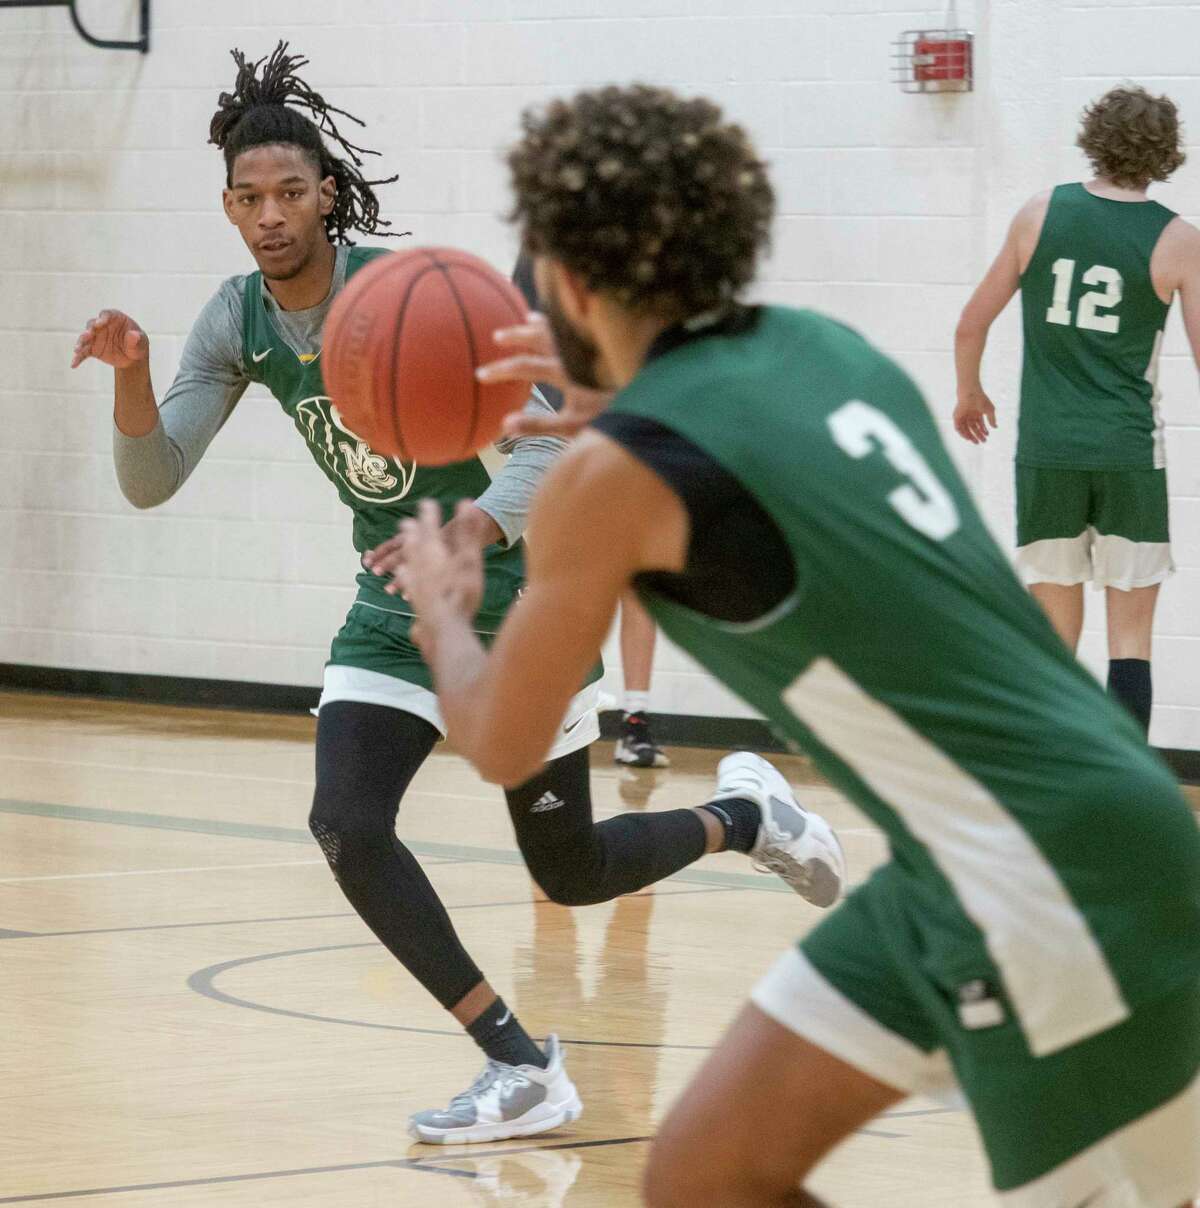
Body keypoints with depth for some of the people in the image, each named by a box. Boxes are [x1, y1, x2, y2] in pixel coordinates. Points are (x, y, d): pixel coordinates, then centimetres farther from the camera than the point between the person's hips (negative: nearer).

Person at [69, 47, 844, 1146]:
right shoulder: (236, 324, -5)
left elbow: (556, 433, -25)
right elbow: (150, 483, -7)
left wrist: (478, 525, -45)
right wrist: (130, 376, -27)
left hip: (516, 599, -5)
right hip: (395, 613, 5)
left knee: (572, 874, 5)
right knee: (346, 827, -18)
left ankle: (745, 819, 38)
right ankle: (524, 1071, -8)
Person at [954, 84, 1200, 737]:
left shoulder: (1041, 213, 1)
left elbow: (972, 324, 7)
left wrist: (969, 393, 26)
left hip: (1046, 450, 2)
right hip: (1130, 453, -2)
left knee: (1054, 636, 10)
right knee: (1129, 640, 3)